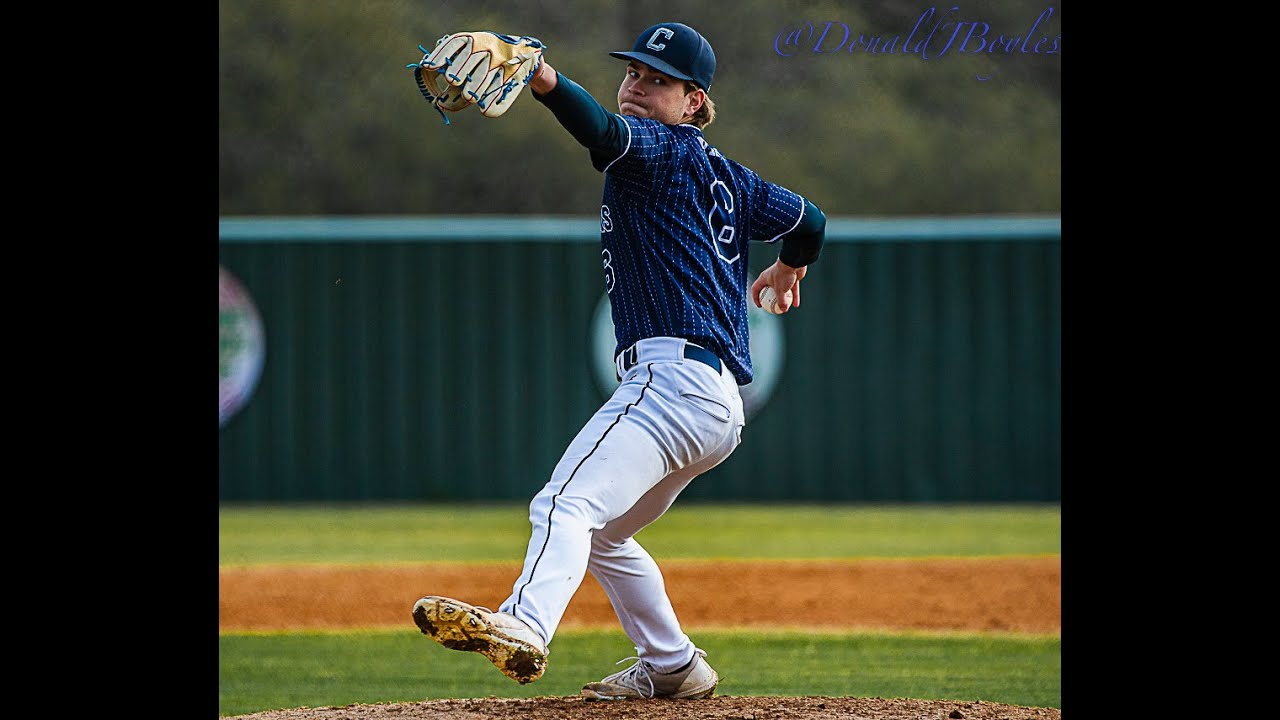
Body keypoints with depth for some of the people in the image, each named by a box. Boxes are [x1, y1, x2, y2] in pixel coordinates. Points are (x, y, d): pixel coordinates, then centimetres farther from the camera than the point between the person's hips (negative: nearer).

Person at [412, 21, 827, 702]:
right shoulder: (724, 174, 25)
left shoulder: (663, 148, 0)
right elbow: (807, 218, 35)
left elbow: (605, 132, -23)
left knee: (566, 503, -31)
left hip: (671, 371, -10)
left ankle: (523, 625, -54)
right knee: (602, 535, 29)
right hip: (719, 404, 10)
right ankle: (671, 665, 34)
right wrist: (789, 267, 58)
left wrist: (544, 79, -41)